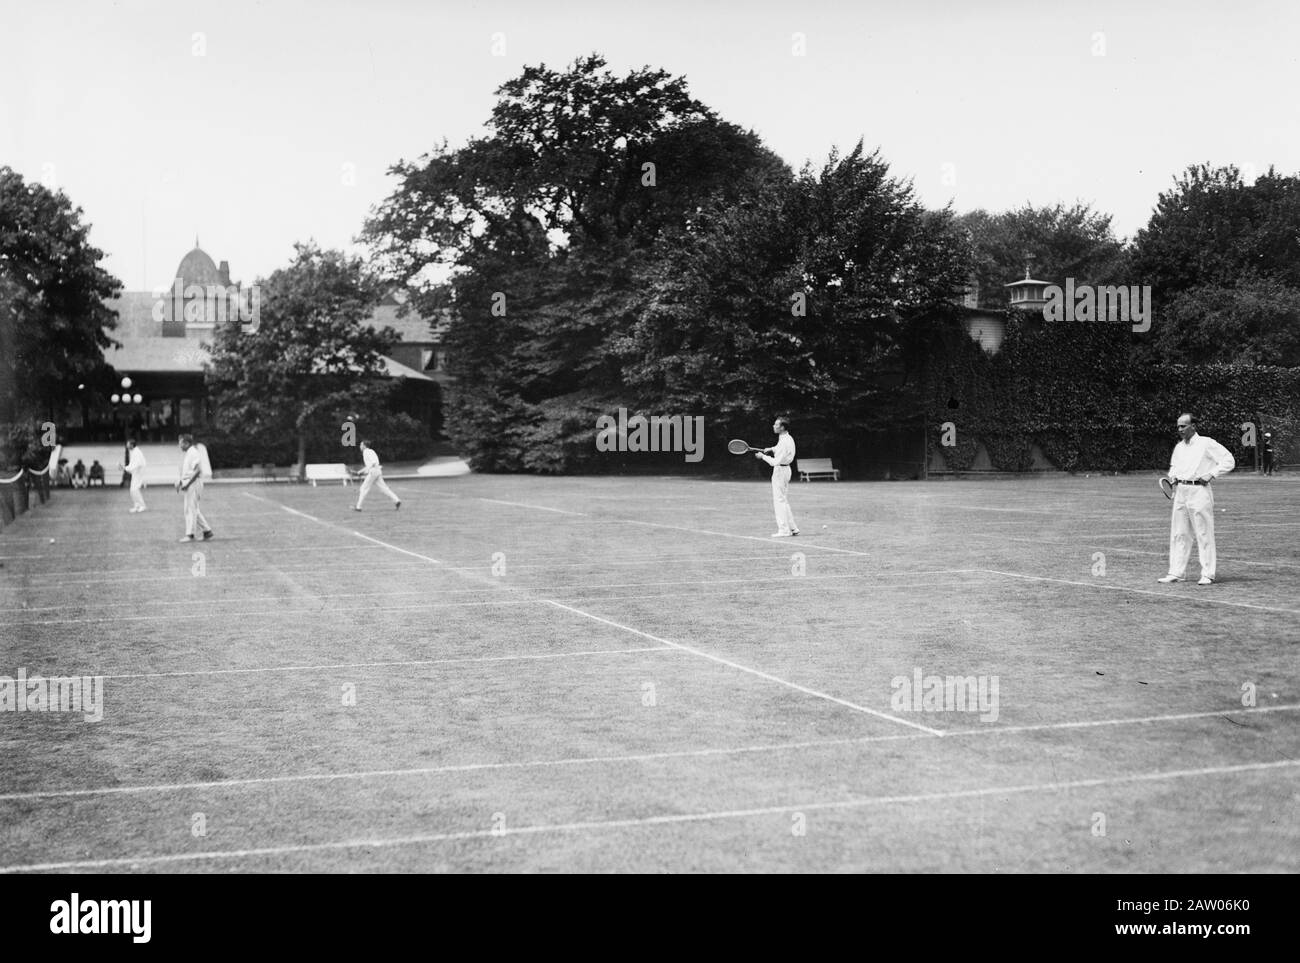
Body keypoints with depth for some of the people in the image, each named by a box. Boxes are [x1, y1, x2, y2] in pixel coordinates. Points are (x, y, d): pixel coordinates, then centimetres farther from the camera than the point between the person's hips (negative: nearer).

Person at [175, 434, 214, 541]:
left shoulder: (194, 453, -13)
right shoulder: (188, 454, 17)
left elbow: (197, 471, -20)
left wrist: (187, 483, -20)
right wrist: (180, 481, 10)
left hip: (193, 483, -10)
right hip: (188, 484, 10)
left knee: (190, 509, -8)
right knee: (193, 509, 11)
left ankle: (189, 534, -6)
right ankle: (207, 530, 15)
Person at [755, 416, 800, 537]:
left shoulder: (784, 442, -23)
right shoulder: (788, 438, 8)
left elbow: (776, 462, -24)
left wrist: (763, 456, -12)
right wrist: (771, 449, 15)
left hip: (780, 470, -10)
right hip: (785, 469, 10)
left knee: (779, 501, -5)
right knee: (784, 501, 15)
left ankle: (784, 530, -3)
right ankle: (792, 528, 18)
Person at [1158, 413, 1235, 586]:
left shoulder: (1207, 443, -4)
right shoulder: (1179, 447, 16)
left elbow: (1229, 461, -5)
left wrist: (1211, 474, -13)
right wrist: (1172, 476, 13)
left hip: (1199, 492, -7)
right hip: (1180, 492, 7)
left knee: (1204, 534, -4)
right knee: (1178, 534, 6)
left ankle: (1208, 574, -1)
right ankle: (1176, 573, 10)